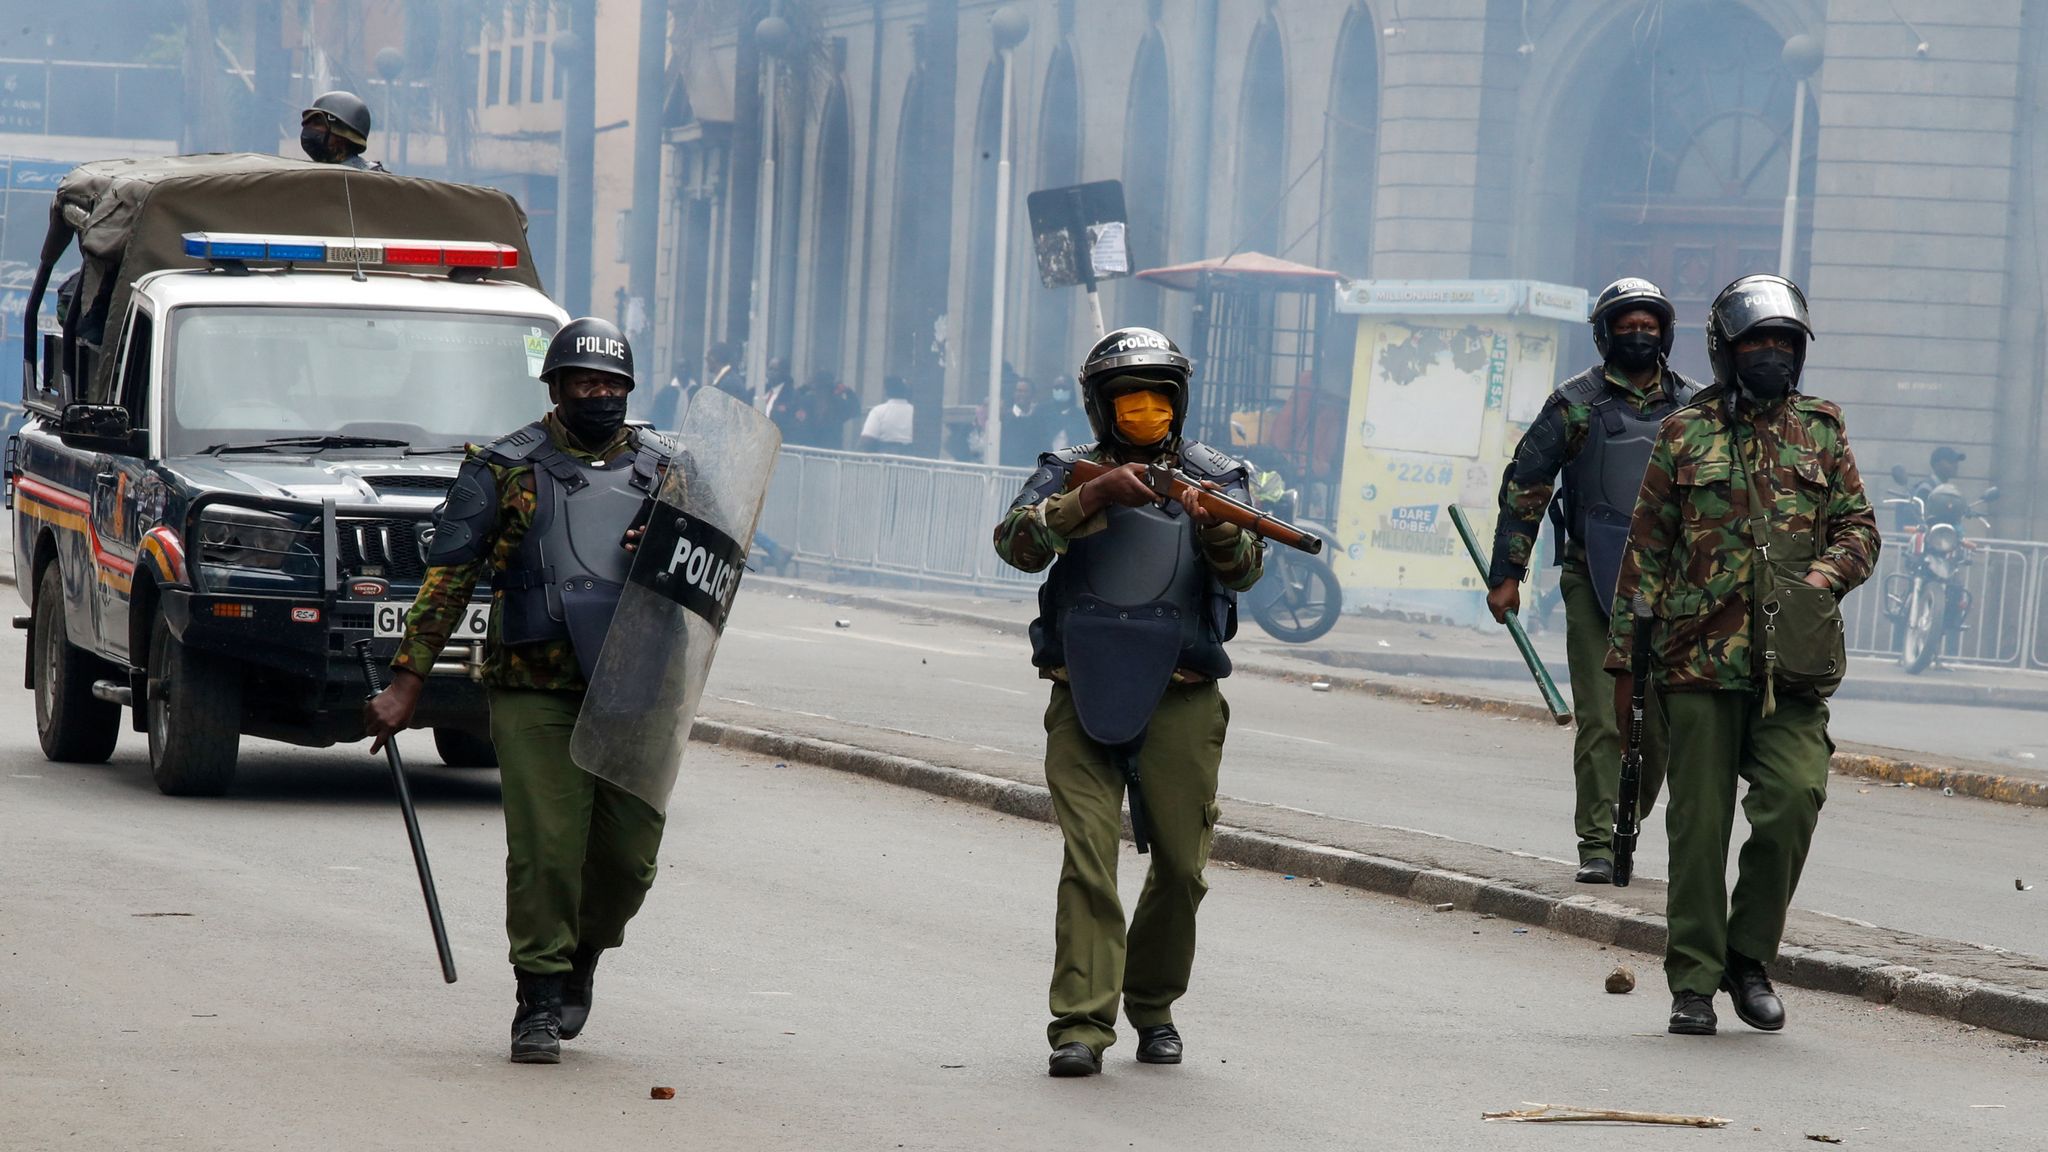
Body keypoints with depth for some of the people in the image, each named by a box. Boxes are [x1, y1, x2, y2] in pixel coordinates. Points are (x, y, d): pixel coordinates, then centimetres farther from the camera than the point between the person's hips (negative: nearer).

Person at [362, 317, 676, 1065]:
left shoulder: (661, 475, 15)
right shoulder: (504, 471, 6)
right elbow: (446, 577, 3)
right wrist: (408, 680, -4)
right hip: (534, 692, -3)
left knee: (627, 855, 1)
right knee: (545, 849, -10)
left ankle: (579, 962, 28)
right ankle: (539, 1003, -1)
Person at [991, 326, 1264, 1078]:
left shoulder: (1213, 478, 6)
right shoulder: (1069, 474, 7)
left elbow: (1242, 570, -9)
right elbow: (1017, 543, -11)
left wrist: (1217, 528, -31)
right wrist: (1095, 498, -23)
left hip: (1180, 702, 1)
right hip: (1085, 702, -1)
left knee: (1180, 867, 5)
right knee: (1088, 859, -12)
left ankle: (1153, 1006, 25)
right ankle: (1081, 1026, -15)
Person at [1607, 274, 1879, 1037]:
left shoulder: (1821, 432, 13)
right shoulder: (1685, 436, 8)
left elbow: (1859, 527, 13)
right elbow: (1646, 549, 9)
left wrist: (1825, 578, -10)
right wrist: (1623, 658, 5)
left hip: (1792, 664, 1)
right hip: (1699, 660, -1)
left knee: (1793, 800, -14)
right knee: (1700, 825, 0)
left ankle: (1749, 958, 5)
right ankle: (1694, 983, 9)